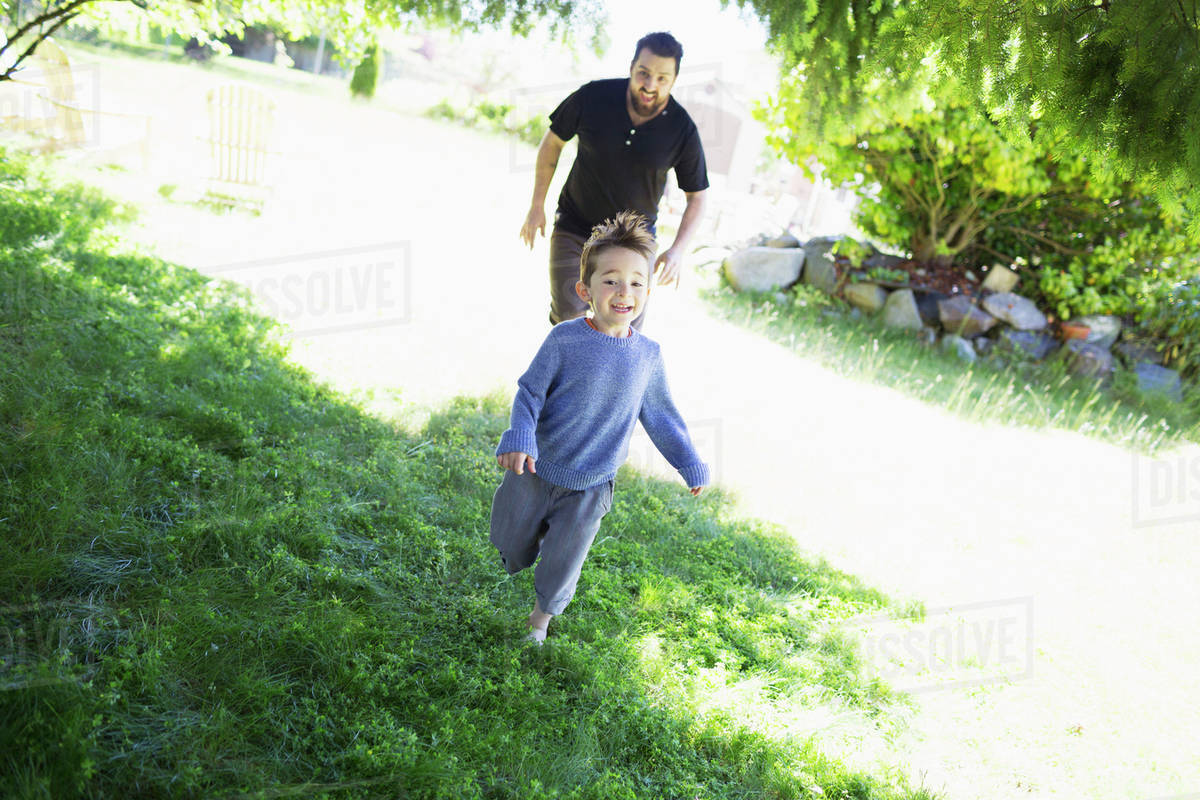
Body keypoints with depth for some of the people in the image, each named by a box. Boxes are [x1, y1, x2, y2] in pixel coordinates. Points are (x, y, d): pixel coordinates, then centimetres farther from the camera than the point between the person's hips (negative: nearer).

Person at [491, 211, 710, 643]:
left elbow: (659, 414, 8)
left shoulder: (647, 355, -7)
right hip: (536, 472, -1)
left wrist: (690, 463, 14)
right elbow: (529, 392, -10)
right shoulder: (565, 339, -17)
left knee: (561, 566, 10)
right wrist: (519, 439, -26)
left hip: (589, 487, 1)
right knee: (510, 545, 16)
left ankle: (542, 615, 40)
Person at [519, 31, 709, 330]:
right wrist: (537, 206, 2)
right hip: (574, 227, 0)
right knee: (568, 321, -8)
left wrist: (678, 250, -16)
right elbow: (552, 142, 2)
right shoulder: (593, 97, -14)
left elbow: (696, 196, -3)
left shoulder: (683, 131, -13)